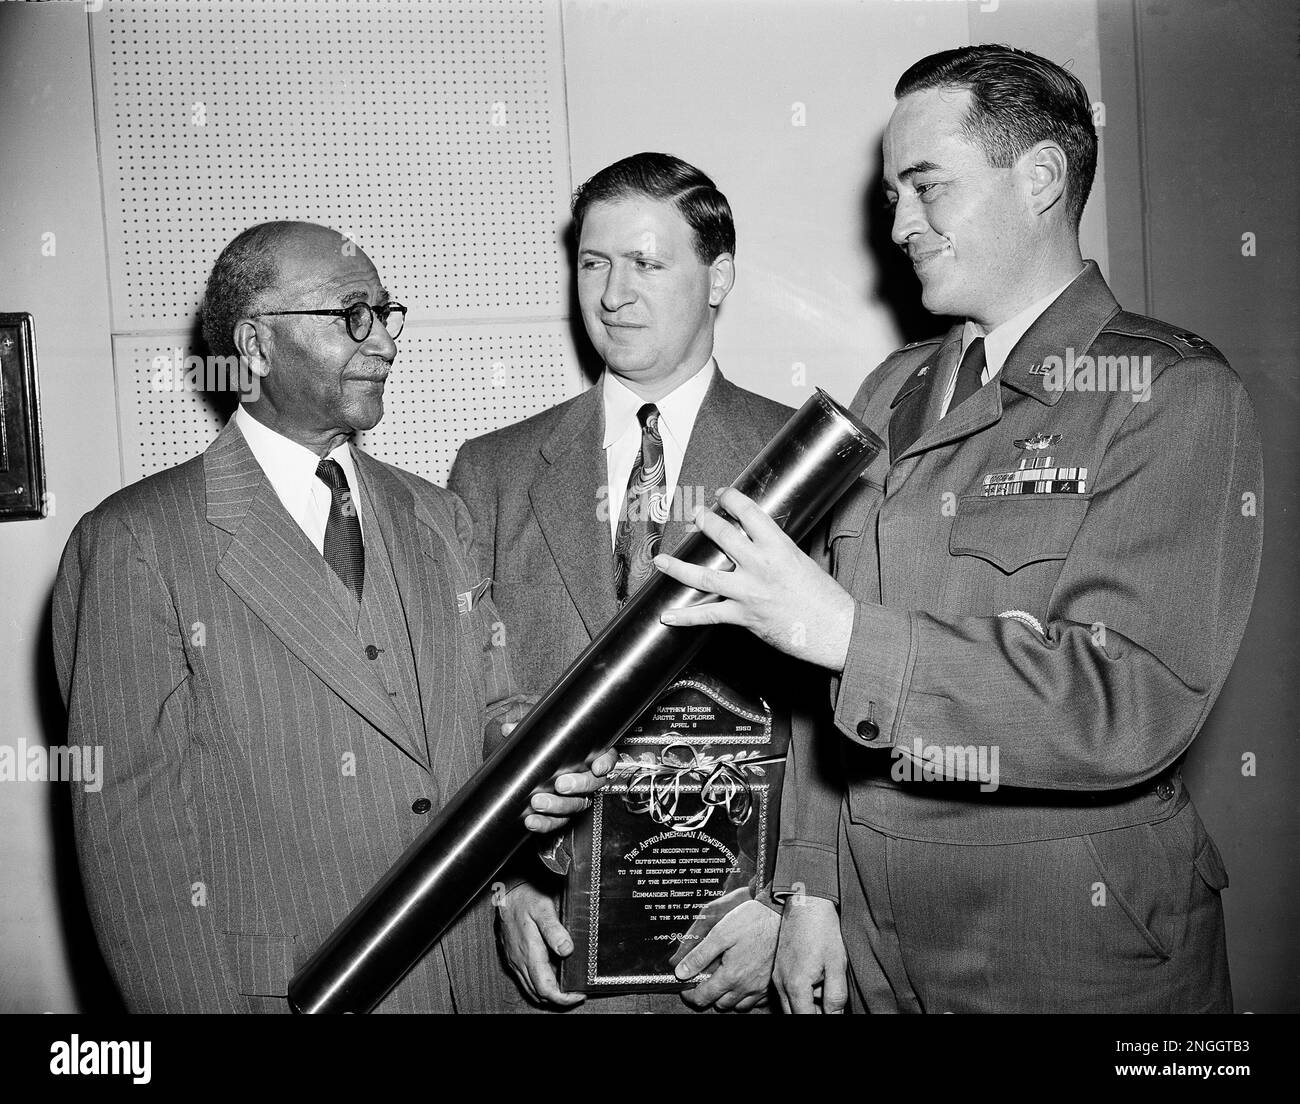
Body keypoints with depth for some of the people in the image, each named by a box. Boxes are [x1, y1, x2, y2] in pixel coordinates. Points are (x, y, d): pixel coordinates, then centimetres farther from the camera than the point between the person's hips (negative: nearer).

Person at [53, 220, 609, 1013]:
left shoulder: (438, 517, 8)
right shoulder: (134, 544, -11)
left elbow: (491, 710, 10)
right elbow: (134, 828, -13)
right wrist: (203, 998, -16)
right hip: (279, 986, -5)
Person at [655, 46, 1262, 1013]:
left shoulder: (1174, 394, -11)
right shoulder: (890, 396, 8)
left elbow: (1132, 707, -22)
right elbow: (844, 701, 11)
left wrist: (845, 629, -25)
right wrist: (815, 888, 5)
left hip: (1076, 957, -5)